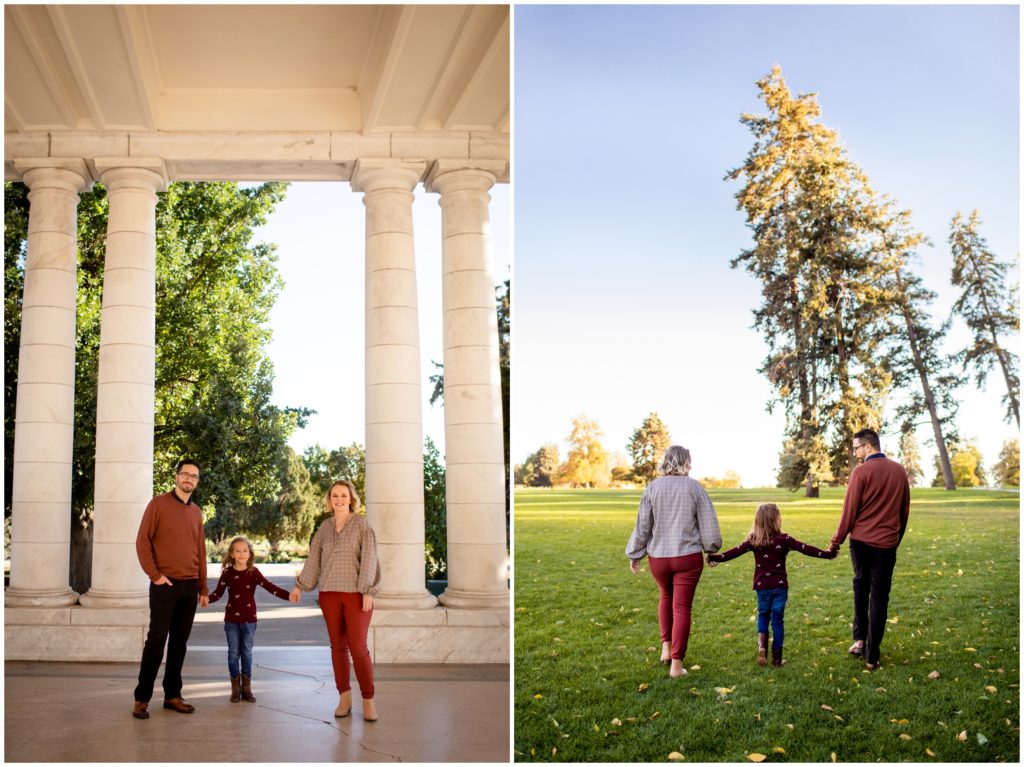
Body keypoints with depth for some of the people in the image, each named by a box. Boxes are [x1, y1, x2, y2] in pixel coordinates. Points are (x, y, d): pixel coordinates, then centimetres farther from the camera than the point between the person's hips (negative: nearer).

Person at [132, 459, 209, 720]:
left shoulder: (196, 511, 14)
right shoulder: (159, 504, -2)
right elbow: (142, 541, -6)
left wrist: (203, 587, 14)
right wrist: (154, 575, -12)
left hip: (190, 587, 5)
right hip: (165, 585, -5)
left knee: (180, 642, 8)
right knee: (156, 641, -4)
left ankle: (172, 695, 16)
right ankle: (142, 698, 4)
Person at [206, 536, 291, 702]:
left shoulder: (253, 572, -5)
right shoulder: (227, 573, -3)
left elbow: (270, 587, -12)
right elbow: (217, 593, -1)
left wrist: (288, 595, -24)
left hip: (249, 620, 0)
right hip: (232, 620, 0)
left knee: (247, 653, 6)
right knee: (233, 653, 4)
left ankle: (247, 688, 15)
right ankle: (235, 688, 14)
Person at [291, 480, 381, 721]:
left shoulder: (362, 525, -4)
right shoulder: (325, 527, 9)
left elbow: (369, 559, -9)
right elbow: (314, 558, 13)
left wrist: (368, 592, -15)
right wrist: (300, 586, 11)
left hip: (356, 593, -4)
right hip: (330, 593, 4)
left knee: (358, 647, -8)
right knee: (337, 646, 7)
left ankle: (368, 700, 4)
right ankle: (344, 698, 16)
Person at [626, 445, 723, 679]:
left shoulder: (653, 488, -4)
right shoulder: (694, 488, -7)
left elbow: (642, 526, 0)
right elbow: (709, 525, -2)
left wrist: (634, 555, 11)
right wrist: (712, 549, 16)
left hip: (658, 557, 2)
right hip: (688, 557, -2)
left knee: (666, 596, 27)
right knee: (682, 607, 5)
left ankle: (666, 647, 20)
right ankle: (676, 664, 6)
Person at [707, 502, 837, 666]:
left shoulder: (753, 541, -3)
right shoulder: (784, 540, -8)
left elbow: (735, 551, -7)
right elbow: (805, 548, -7)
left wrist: (716, 558, -2)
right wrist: (827, 554, 0)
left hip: (762, 586, 2)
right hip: (780, 586, -2)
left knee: (763, 616, 19)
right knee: (777, 620, 7)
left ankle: (761, 643, -6)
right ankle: (777, 657, 9)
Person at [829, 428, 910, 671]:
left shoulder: (861, 472, -10)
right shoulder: (899, 471, 3)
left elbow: (849, 511, -8)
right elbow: (905, 511, 11)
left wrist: (836, 541, 2)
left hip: (861, 541, -2)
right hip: (887, 543, 2)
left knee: (860, 586, 21)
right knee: (879, 597, 5)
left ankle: (859, 639, 16)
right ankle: (871, 656, 5)